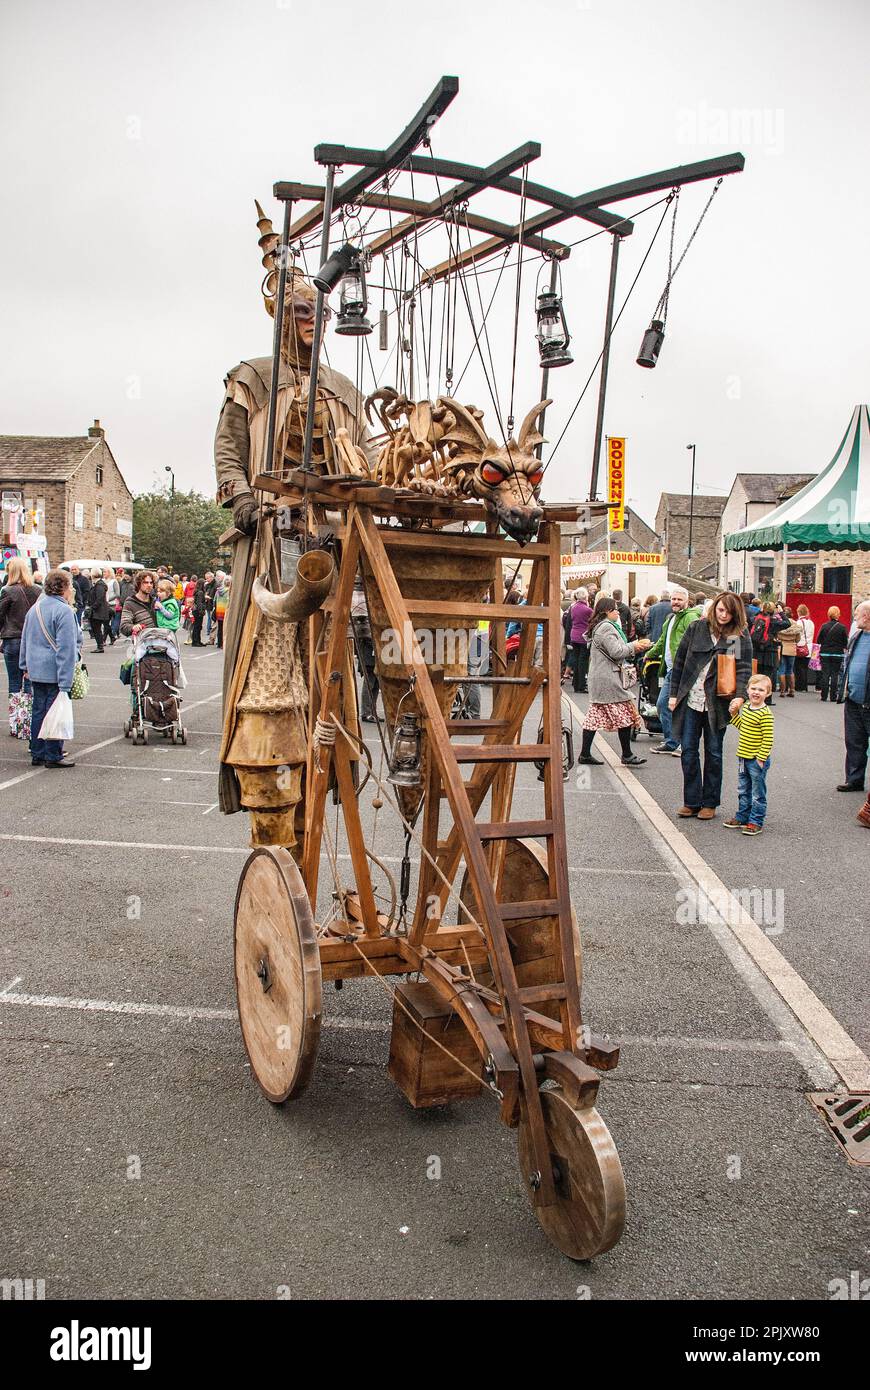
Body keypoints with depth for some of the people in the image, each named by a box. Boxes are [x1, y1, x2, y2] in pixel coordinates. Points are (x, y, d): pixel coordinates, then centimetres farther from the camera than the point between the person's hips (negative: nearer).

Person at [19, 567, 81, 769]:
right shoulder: (64, 611, -15)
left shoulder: (34, 608, 11)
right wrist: (65, 683, -20)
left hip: (35, 670, 8)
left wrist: (25, 667, 26)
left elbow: (25, 640, 19)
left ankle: (37, 754, 22)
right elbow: (66, 648, -19)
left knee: (38, 711, 14)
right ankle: (53, 756, 7)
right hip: (54, 672, -8)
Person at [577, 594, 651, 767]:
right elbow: (616, 652, -19)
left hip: (598, 679, 11)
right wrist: (634, 646, -4)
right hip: (608, 679, -11)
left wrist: (634, 647, 12)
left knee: (595, 715, 9)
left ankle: (585, 754, 9)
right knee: (624, 714, -3)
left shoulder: (599, 627, 19)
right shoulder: (606, 627, -14)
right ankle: (627, 756, 2)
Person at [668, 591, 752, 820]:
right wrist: (674, 694, 4)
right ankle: (692, 801, 15)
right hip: (691, 700, 2)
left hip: (717, 704, -2)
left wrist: (740, 695, -26)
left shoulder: (740, 637, -1)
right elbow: (679, 661, 7)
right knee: (689, 751, 4)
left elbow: (744, 668, -9)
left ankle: (709, 803, 18)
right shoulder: (696, 628, 3)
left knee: (713, 753, 8)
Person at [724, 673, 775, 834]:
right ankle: (742, 817, 31)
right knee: (743, 791, 19)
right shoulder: (746, 707, 6)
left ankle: (756, 822, 13)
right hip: (743, 758, 8)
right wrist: (734, 714, 8)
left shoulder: (765, 714, -19)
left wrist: (761, 758, -19)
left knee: (758, 793, 5)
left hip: (757, 760, -8)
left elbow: (768, 739, -19)